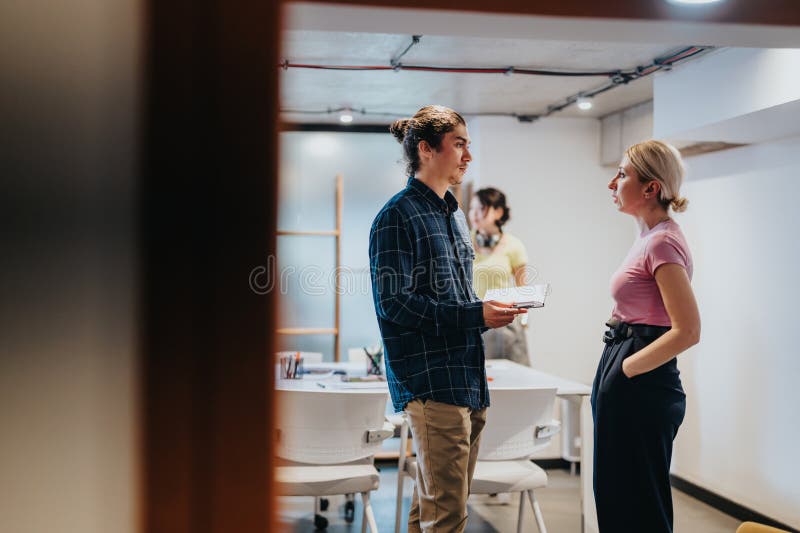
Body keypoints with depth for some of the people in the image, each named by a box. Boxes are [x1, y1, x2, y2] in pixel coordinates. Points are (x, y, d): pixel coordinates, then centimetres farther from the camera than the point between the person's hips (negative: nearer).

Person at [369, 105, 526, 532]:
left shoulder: (454, 215, 19)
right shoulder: (398, 216, -9)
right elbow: (394, 303, -16)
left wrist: (491, 310, 6)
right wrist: (475, 315, -17)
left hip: (468, 381, 9)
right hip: (432, 381, -9)